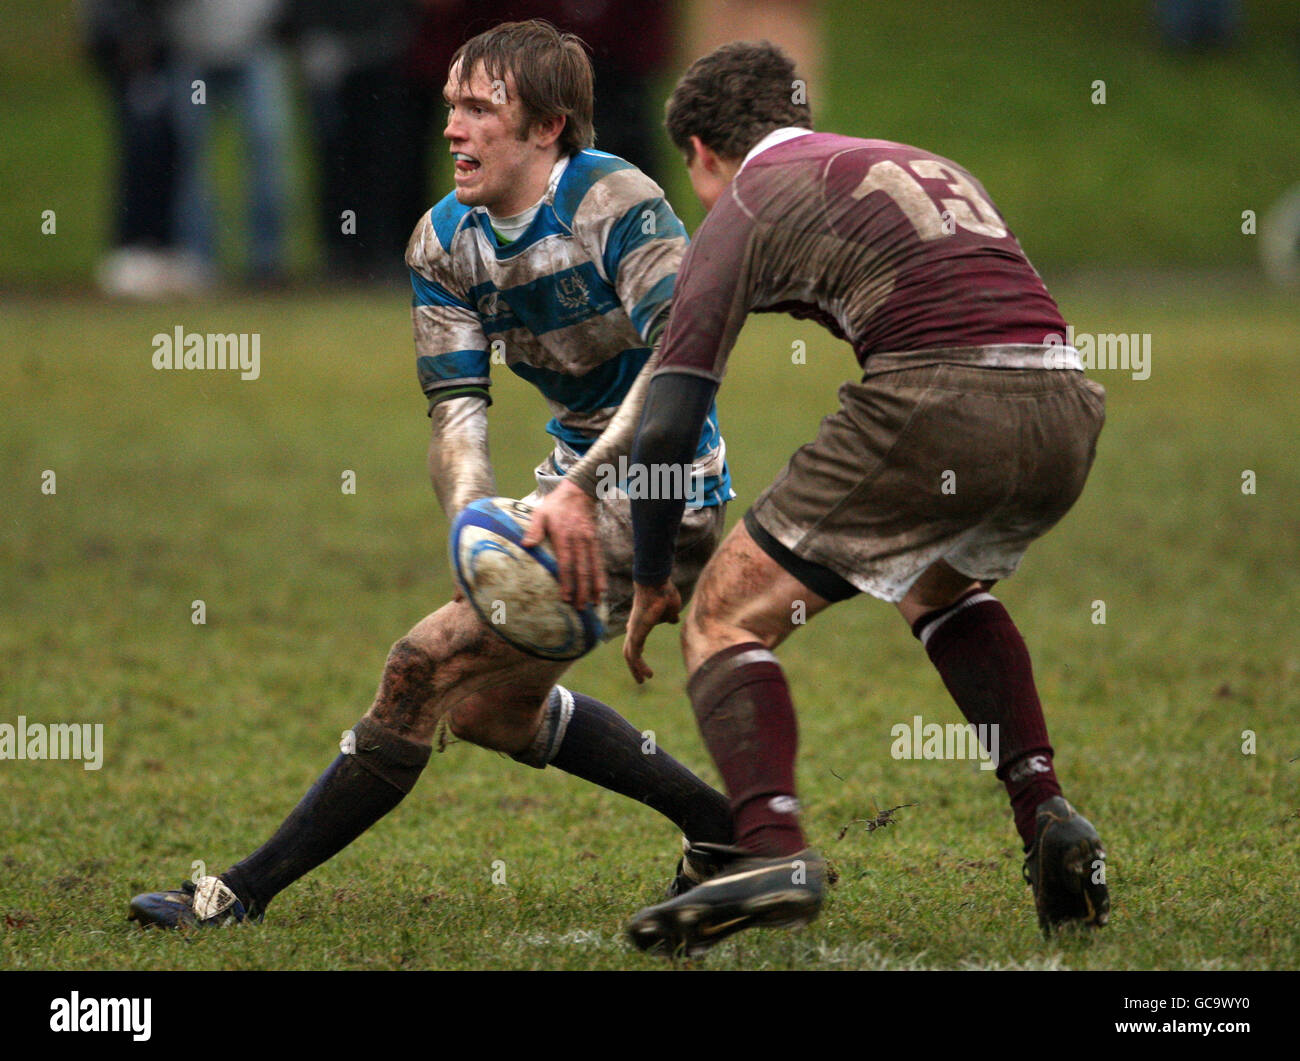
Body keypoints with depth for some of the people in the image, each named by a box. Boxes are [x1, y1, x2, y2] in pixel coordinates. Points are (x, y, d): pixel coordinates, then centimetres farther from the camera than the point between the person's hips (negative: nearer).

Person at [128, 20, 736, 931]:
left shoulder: (615, 203, -20)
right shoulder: (444, 242, 1)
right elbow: (457, 405, -6)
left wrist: (581, 488, -42)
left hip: (661, 502, -9)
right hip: (585, 480, 9)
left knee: (432, 662, -15)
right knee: (492, 703, 21)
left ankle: (246, 892, -10)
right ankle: (722, 826, 30)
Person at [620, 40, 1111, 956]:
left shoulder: (745, 208, 12)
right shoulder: (924, 166, 31)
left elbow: (667, 429, 8)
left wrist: (652, 585, 19)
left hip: (938, 404, -7)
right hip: (1068, 408, 7)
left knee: (727, 618, 4)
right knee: (945, 584, 36)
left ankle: (772, 848, -18)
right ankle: (1046, 812, 22)